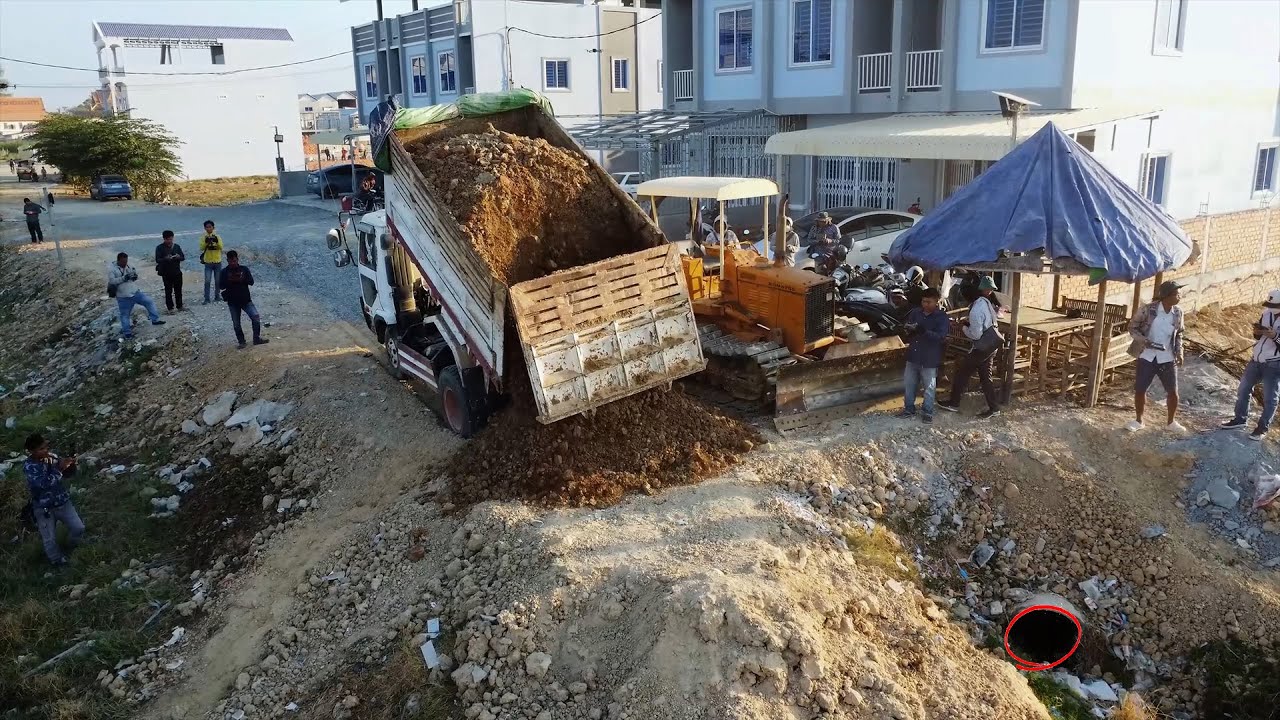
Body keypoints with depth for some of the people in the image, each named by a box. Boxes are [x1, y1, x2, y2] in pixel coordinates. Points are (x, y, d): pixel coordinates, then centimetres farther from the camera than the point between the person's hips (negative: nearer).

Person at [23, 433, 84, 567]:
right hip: (44, 508, -4)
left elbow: (67, 473, 2)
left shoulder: (52, 456, -8)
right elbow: (44, 484, -34)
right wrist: (59, 468, -35)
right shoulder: (29, 466, -22)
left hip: (62, 502, 4)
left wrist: (71, 465, -20)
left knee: (78, 528, 5)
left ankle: (69, 550, 34)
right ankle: (58, 561, 32)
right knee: (50, 540, 6)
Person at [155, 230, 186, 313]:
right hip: (166, 273, -3)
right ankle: (170, 308, 5)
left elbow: (183, 257, 7)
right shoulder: (160, 248, -4)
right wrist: (165, 259, -29)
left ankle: (179, 306, 22)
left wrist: (179, 257, -15)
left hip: (177, 272, 3)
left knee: (178, 290, 10)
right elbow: (157, 260, -11)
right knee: (168, 291, 1)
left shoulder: (177, 246, 7)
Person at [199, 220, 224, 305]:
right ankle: (207, 299, -5)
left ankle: (217, 296, 21)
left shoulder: (217, 237, 0)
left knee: (217, 281, 9)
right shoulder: (203, 238, -1)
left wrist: (216, 241, -28)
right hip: (208, 263, -1)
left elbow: (221, 247, -11)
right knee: (207, 281, -7)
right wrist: (206, 242, -28)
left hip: (217, 262, 1)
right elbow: (201, 248, -13)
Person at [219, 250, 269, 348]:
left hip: (246, 300, 0)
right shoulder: (224, 272, 0)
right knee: (236, 324, 4)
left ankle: (257, 338, -2)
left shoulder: (244, 269, 1)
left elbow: (251, 281, -5)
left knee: (255, 316, -13)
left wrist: (242, 279, -23)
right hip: (232, 302, 0)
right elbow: (220, 285, -6)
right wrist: (229, 281, -23)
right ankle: (241, 341, 19)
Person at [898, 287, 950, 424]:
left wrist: (924, 331, -35)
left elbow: (941, 337, -21)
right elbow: (906, 327, 10)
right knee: (909, 384, 13)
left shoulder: (942, 318, -10)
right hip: (913, 356, 5)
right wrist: (908, 329, -16)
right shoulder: (915, 312, 2)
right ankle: (909, 409, 28)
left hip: (930, 359, -4)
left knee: (929, 387, 7)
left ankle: (927, 412, 21)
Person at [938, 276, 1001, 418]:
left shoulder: (976, 309, -23)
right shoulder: (987, 303, 4)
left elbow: (976, 334, -22)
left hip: (982, 348, -8)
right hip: (991, 346, 8)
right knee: (985, 377, 15)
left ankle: (954, 403, 13)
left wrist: (965, 328, -4)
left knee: (963, 372, 5)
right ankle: (993, 407, 20)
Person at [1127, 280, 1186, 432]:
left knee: (1173, 391, 5)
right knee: (1140, 389, 3)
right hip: (1147, 356, -3)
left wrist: (1179, 353, 1)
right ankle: (1138, 420, 22)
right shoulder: (1149, 309, -14)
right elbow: (1133, 328, -8)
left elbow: (1179, 335, 11)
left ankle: (1172, 421, 26)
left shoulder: (1178, 313, -2)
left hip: (1167, 358, 3)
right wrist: (1145, 341, -23)